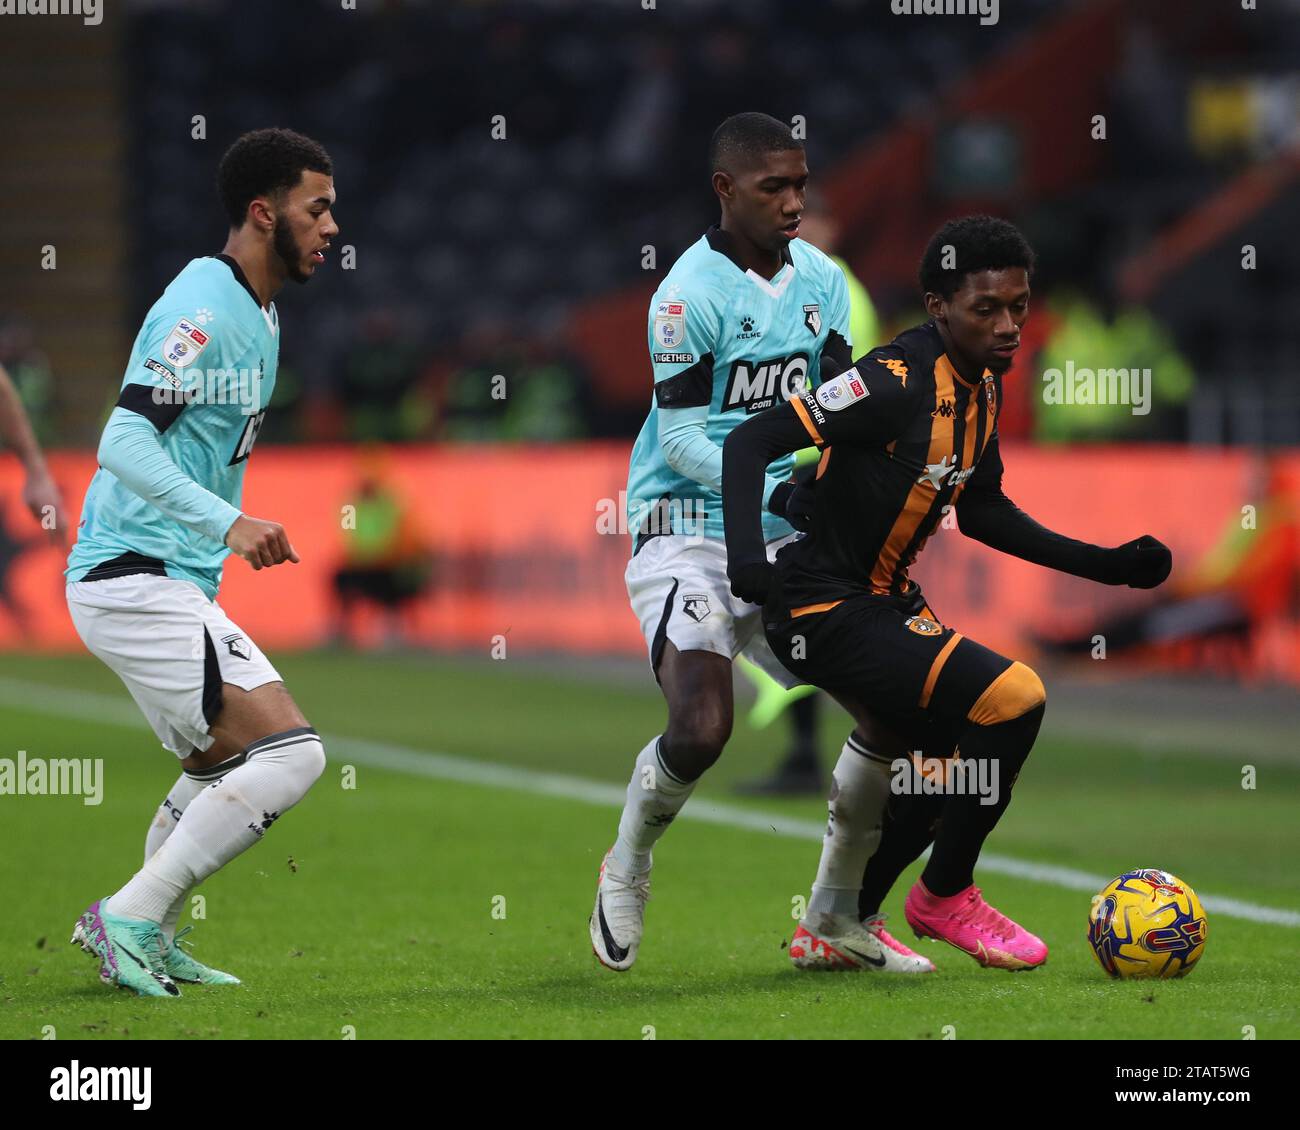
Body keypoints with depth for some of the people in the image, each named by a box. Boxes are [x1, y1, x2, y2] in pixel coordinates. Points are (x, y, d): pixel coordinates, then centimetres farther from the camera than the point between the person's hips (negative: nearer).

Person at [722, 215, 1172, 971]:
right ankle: (946, 897, 1)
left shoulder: (982, 385, 6)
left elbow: (981, 510, 19)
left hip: (888, 602, 10)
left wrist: (1106, 565, 15)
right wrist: (747, 555, -39)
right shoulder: (897, 383, -23)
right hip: (828, 613, -10)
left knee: (943, 758, 22)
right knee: (1015, 700, -19)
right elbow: (751, 443, -25)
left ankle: (833, 930, 37)